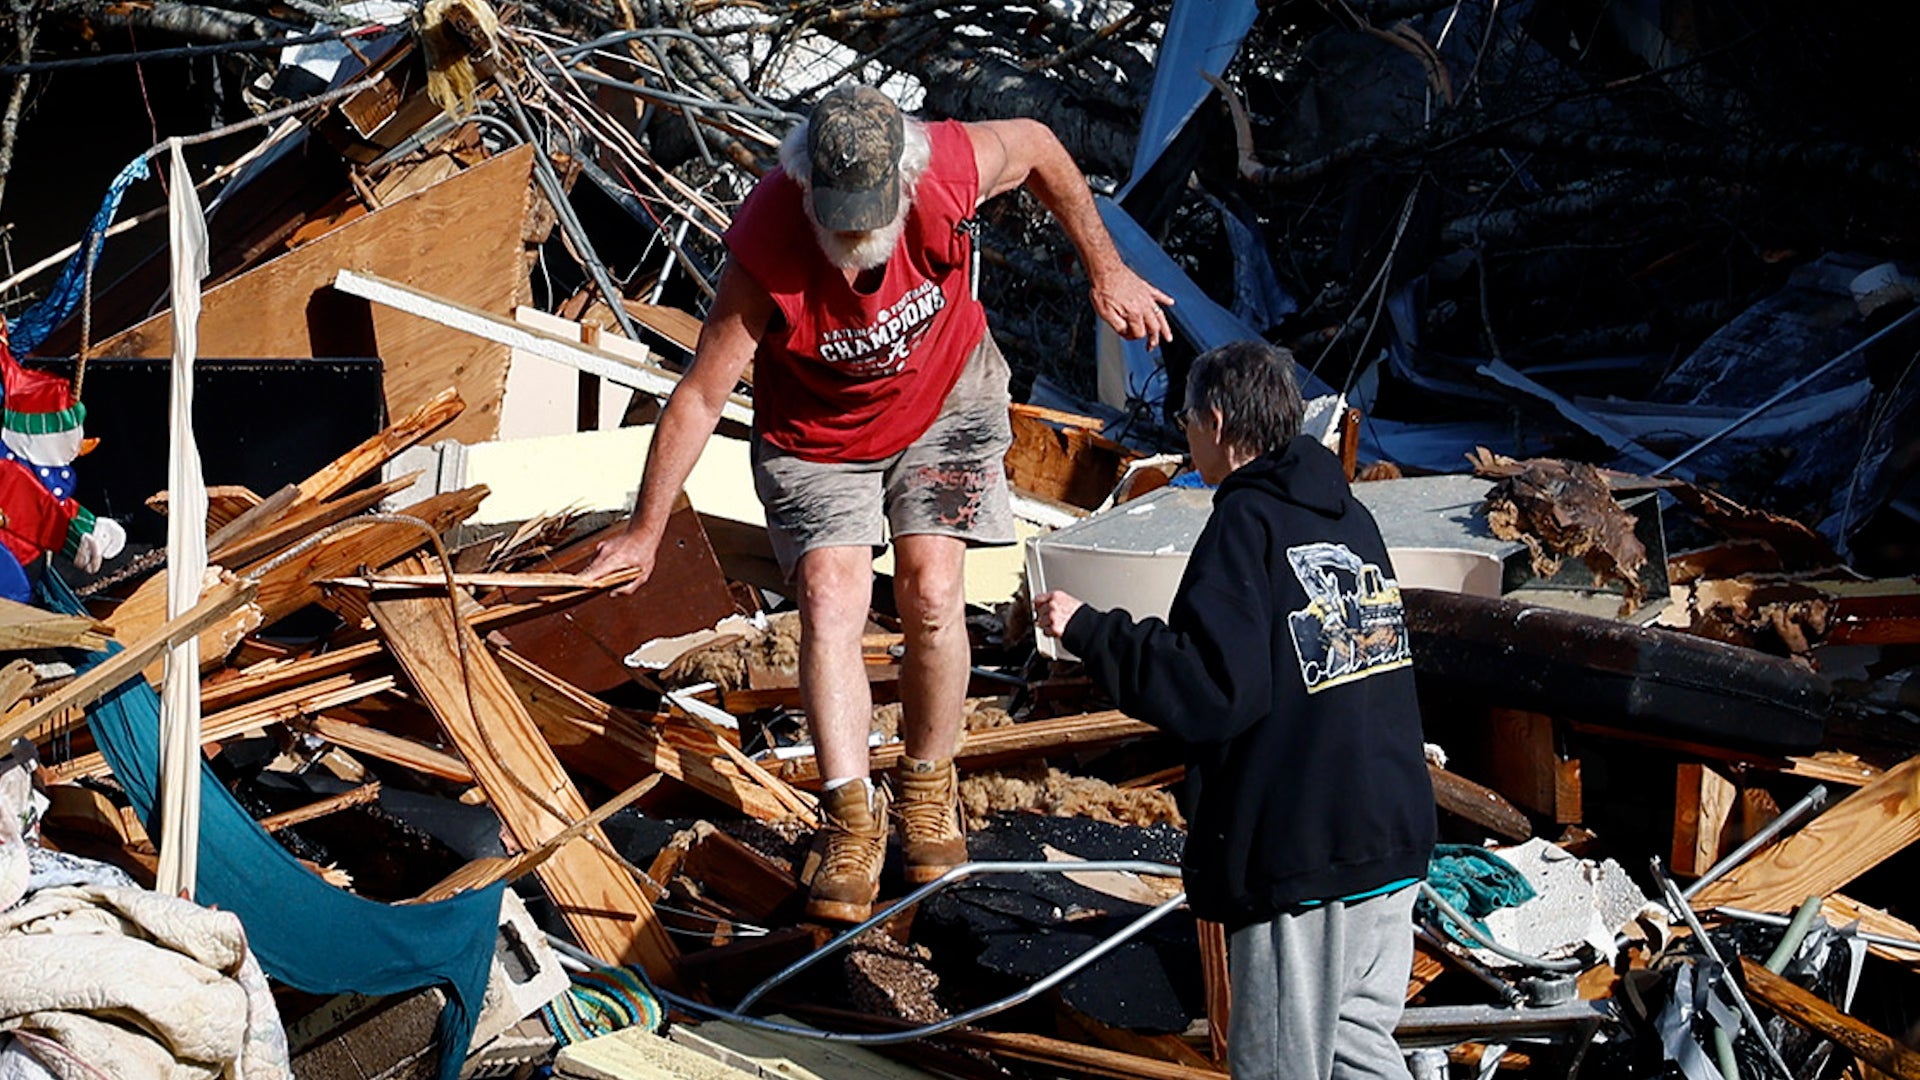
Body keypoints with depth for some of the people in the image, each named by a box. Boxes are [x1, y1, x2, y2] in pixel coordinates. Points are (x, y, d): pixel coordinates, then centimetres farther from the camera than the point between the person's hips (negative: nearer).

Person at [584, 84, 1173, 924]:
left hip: (944, 398, 2)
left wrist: (1105, 271, -1)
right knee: (830, 601, -17)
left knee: (931, 591, -9)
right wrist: (645, 533, -20)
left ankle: (928, 787, 11)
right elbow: (698, 398, -25)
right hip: (817, 433, -1)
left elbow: (1038, 146, -7)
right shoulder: (765, 253, -35)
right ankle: (851, 818, -14)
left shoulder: (951, 169, -31)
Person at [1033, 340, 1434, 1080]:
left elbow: (1213, 690, -20)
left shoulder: (1246, 525, -12)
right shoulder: (1351, 517, 12)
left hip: (1299, 858, -8)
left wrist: (1088, 631, -15)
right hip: (1393, 844, 8)